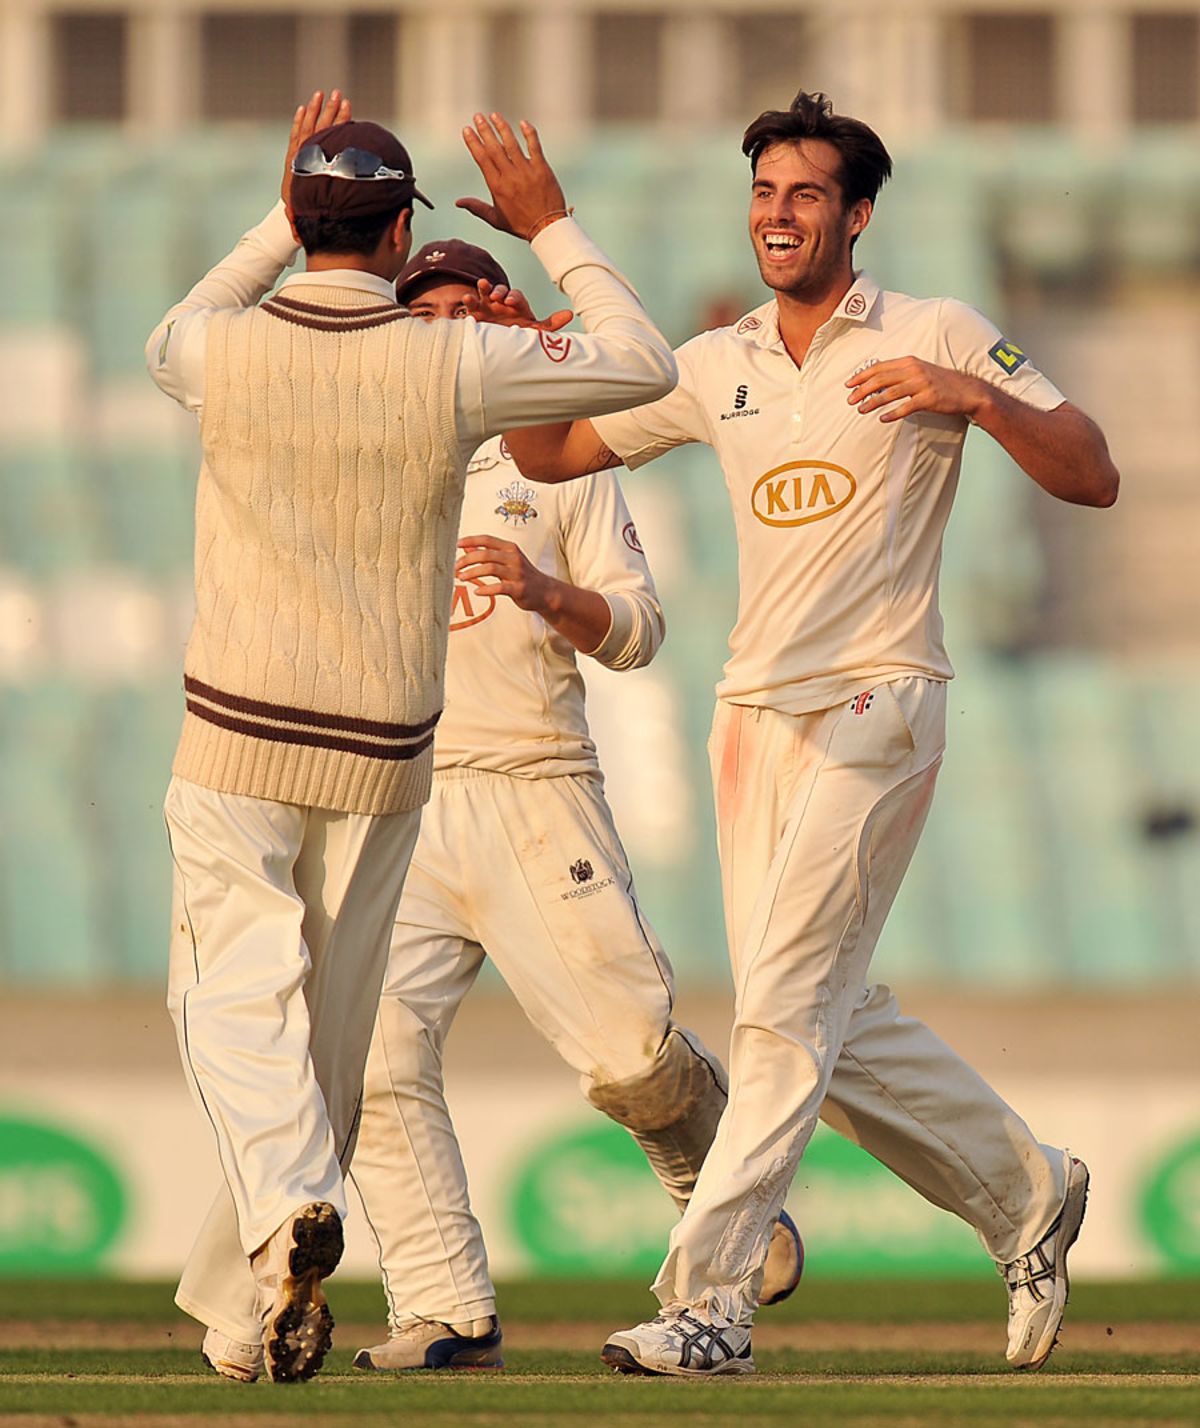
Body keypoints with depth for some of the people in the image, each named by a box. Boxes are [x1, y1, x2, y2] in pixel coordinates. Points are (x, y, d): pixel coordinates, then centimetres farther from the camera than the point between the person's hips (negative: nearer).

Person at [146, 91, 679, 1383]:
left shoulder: (226, 351, -9)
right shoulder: (452, 367, -11)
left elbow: (167, 345, 19)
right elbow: (641, 365, 2)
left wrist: (277, 223, 21)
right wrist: (550, 229, 10)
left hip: (237, 745, -1)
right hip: (381, 754, 1)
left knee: (238, 995, 0)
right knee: (331, 1016, 13)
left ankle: (286, 1204, -29)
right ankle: (264, 1295, 20)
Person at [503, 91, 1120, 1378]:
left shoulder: (936, 338, -2)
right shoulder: (718, 366, 12)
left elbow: (1093, 478, -5)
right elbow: (552, 453, 16)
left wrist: (973, 396, -20)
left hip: (875, 704, -6)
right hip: (754, 713, 6)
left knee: (786, 1004, -13)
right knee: (828, 1025, 8)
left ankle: (708, 1298, -14)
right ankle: (1025, 1194, 27)